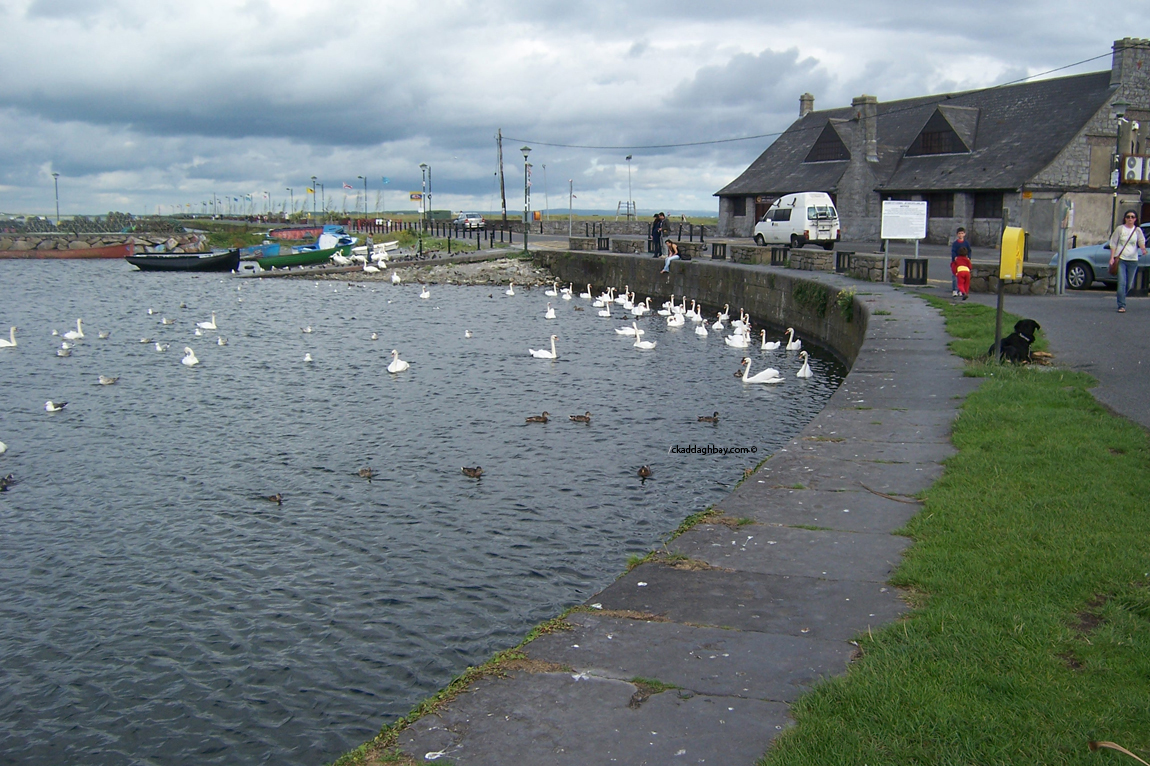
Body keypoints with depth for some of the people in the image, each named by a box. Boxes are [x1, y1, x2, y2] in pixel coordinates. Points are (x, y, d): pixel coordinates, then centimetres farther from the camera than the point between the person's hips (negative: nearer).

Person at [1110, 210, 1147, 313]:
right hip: (1120, 259, -2)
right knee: (1122, 283, -13)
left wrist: (1143, 248, -24)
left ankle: (1121, 300, 32)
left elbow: (1141, 242, 0)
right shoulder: (1120, 229, 3)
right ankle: (1121, 306, -13)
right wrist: (1112, 257, -5)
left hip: (1133, 260, 2)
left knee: (1129, 285, 8)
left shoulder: (1137, 230, 7)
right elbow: (1113, 244, 3)